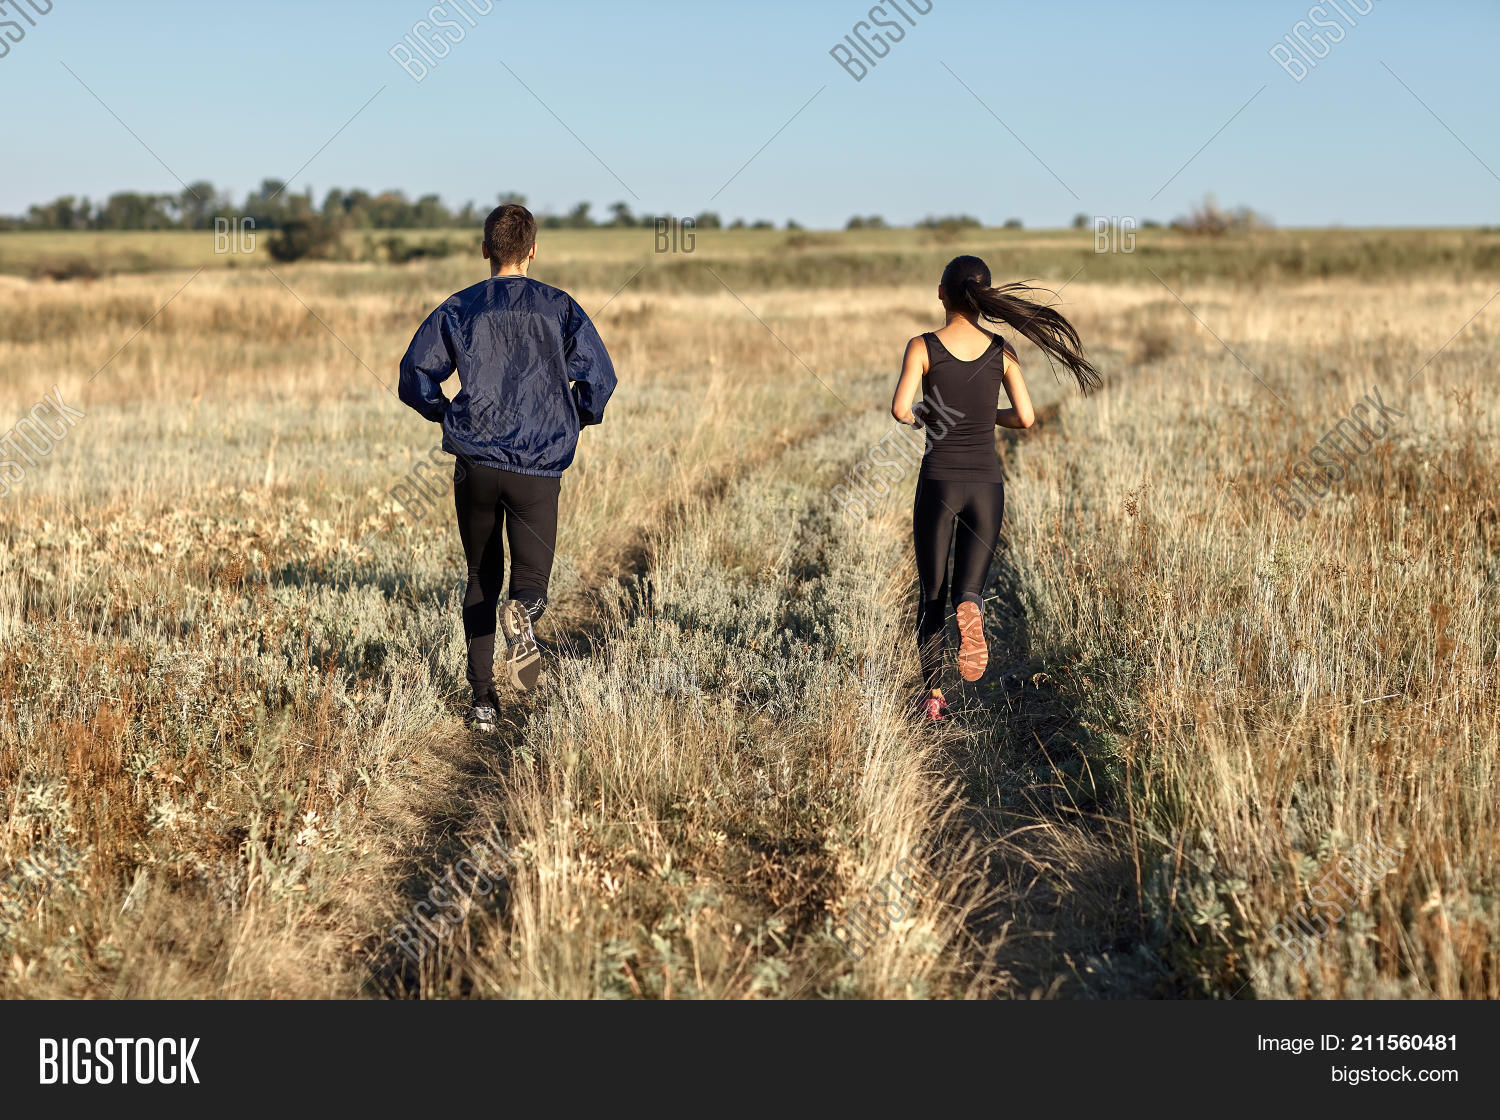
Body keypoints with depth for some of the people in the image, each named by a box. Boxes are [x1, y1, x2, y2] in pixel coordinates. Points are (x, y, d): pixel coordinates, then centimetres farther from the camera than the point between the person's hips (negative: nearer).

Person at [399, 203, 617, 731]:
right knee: (531, 581, 5)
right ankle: (521, 613, -33)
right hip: (539, 468, -1)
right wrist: (574, 421, 14)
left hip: (475, 463, 1)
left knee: (482, 582, 14)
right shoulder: (559, 307, 4)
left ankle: (483, 699, 7)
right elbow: (599, 377, -5)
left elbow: (414, 379, 1)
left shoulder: (458, 309, 6)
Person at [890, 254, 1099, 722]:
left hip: (939, 480, -1)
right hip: (986, 482, 1)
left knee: (932, 591, 13)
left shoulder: (923, 347, -5)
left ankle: (933, 695, 8)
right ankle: (969, 610, -34)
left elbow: (900, 409, -17)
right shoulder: (1001, 351, 1)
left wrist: (918, 418, 6)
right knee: (969, 586, 5)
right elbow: (1026, 417, -2)